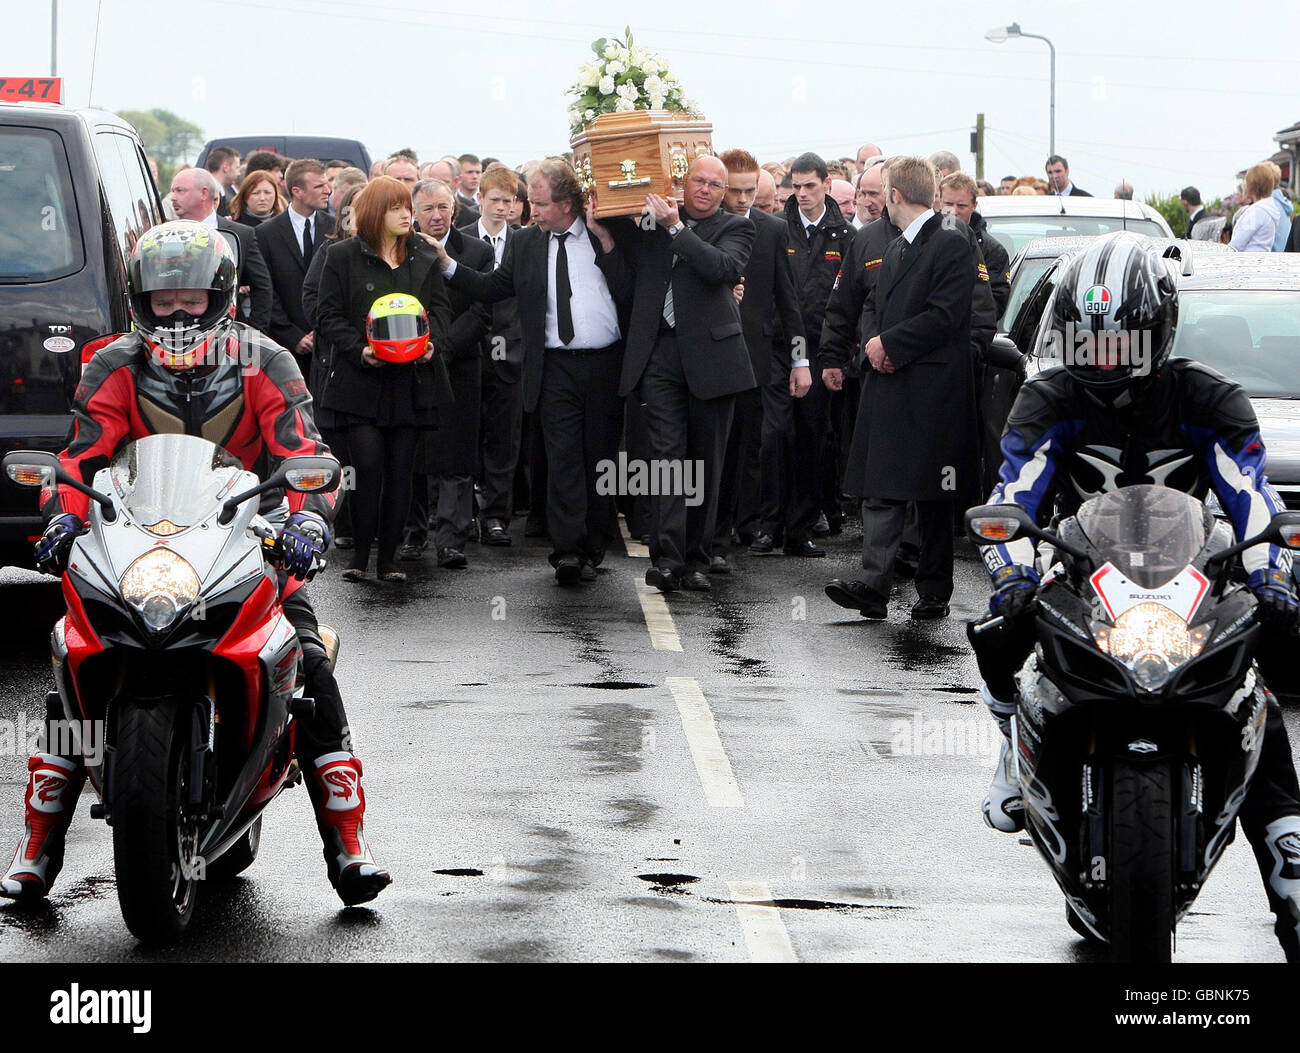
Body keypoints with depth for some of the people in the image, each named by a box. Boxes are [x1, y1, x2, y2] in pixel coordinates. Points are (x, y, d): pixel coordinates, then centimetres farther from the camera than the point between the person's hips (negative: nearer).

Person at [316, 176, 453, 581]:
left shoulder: (424, 259, 12)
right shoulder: (343, 256, 1)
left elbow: (440, 308, 15)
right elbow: (328, 315, 0)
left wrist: (432, 341, -5)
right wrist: (358, 349, -15)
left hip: (412, 379, 3)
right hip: (362, 381, -3)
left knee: (400, 469, 3)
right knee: (368, 466, -12)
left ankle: (388, 558, 9)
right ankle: (360, 555, -1)